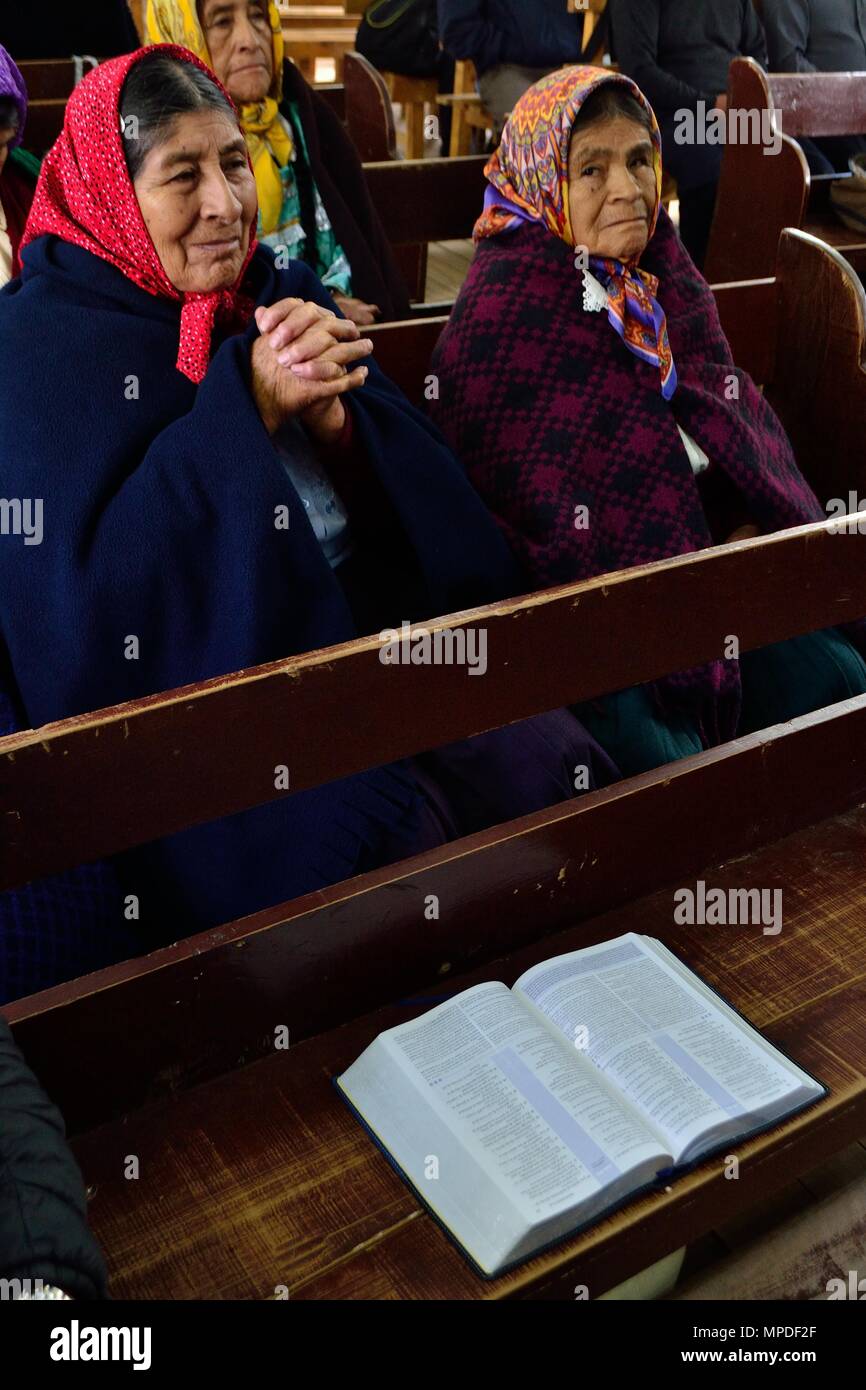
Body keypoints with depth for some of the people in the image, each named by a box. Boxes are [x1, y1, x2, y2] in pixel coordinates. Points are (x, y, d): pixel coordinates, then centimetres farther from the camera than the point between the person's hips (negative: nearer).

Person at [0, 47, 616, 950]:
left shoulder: (284, 295, 13)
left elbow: (421, 496, 7)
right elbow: (83, 587, -16)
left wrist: (333, 414, -15)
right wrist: (248, 402, -18)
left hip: (371, 639, 5)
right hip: (201, 695, -5)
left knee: (559, 764, -13)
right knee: (399, 840, -26)